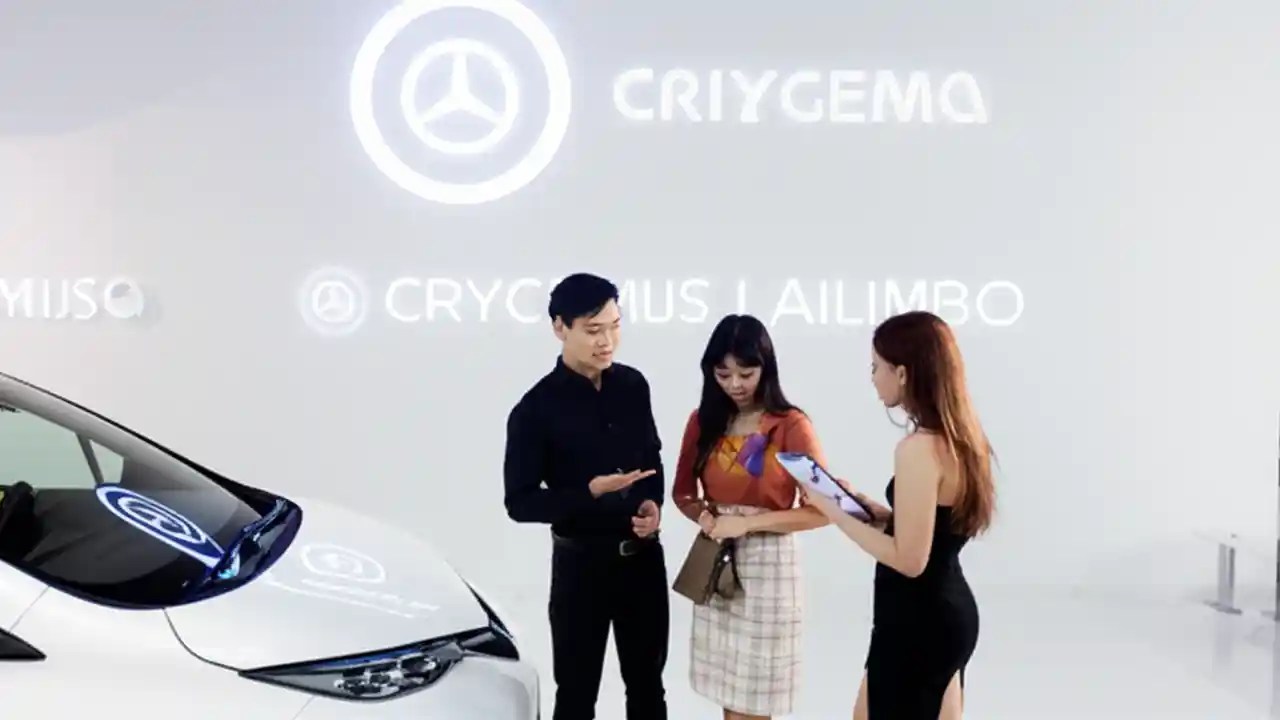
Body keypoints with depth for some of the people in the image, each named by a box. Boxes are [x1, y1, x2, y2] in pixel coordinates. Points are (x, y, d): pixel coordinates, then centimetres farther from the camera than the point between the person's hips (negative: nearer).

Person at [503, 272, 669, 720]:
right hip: (582, 562, -4)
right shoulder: (537, 409, -14)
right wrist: (590, 491, -26)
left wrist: (653, 502, -5)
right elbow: (520, 503, -12)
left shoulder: (633, 385, 1)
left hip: (643, 555, 5)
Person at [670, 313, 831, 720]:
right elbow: (682, 492, 13)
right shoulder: (703, 421, 5)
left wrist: (748, 522, -19)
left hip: (767, 566, -4)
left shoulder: (791, 425, -10)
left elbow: (820, 509, -13)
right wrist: (704, 517, -9)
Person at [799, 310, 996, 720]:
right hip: (948, 612, 10)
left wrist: (836, 513, -14)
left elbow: (909, 559, -22)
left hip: (916, 621, -10)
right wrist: (872, 511, 10)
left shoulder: (919, 449, -23)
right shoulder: (957, 437, 7)